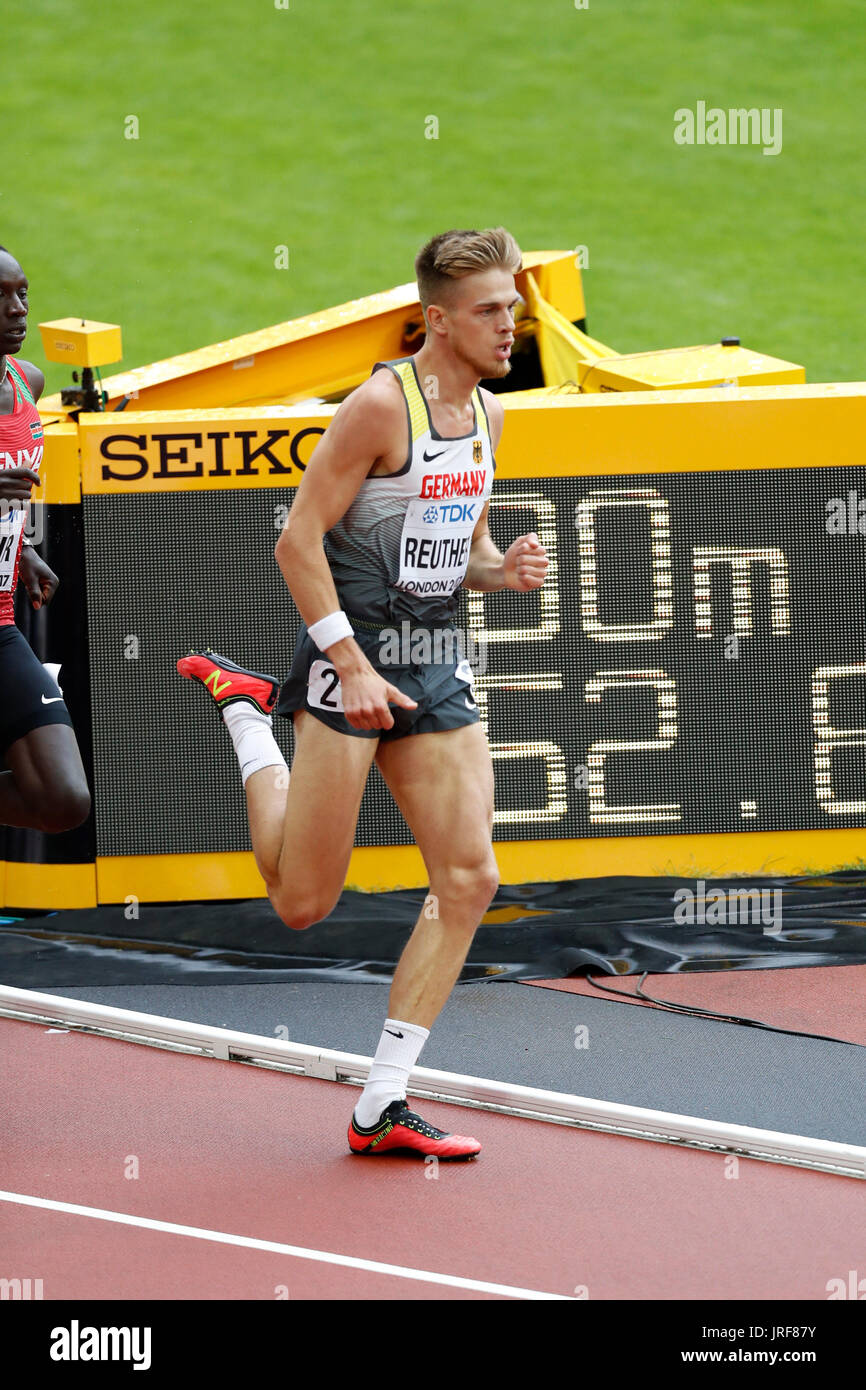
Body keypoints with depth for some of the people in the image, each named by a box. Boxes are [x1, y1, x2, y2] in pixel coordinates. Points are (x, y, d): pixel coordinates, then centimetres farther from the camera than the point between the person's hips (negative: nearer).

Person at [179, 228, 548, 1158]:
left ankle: (381, 1107, 2)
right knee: (303, 903, -3)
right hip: (351, 660, -7)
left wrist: (502, 568, -2)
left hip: (435, 670, 7)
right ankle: (243, 709, 23)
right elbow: (298, 541, -15)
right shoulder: (382, 403, -14)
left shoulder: (486, 414, 11)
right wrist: (352, 664, -20)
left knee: (470, 879, -3)